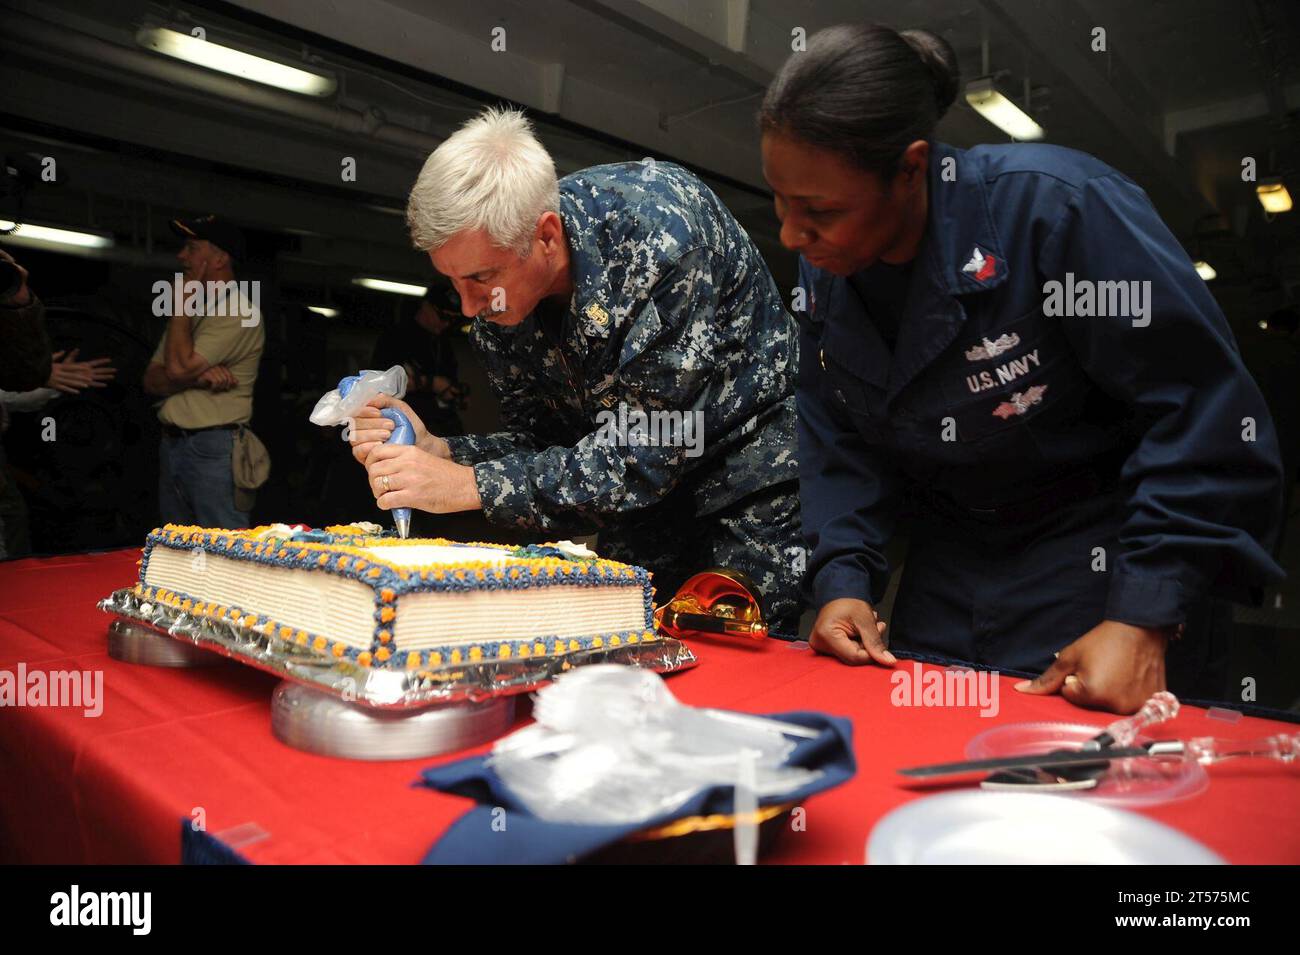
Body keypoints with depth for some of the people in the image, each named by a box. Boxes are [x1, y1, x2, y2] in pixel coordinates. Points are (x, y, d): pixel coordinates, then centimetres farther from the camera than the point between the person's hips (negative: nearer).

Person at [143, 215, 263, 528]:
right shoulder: (191, 312, 17)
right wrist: (197, 377, -12)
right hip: (171, 444, 9)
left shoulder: (240, 312, -10)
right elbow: (151, 381, 10)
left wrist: (183, 301, -8)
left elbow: (178, 367, -19)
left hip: (213, 449, -9)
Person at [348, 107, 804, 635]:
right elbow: (546, 441, -1)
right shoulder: (494, 301, -10)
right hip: (648, 489, 5)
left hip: (747, 447, -5)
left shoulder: (659, 234, -30)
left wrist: (469, 486, -30)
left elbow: (646, 456, -29)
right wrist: (435, 450, -19)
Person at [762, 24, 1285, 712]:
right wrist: (842, 578, -12)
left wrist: (1146, 621, -25)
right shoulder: (822, 269, -6)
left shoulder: (1055, 204, -24)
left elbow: (1206, 416, -22)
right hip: (944, 581, 6)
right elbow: (839, 447, 1)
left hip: (1107, 572, -5)